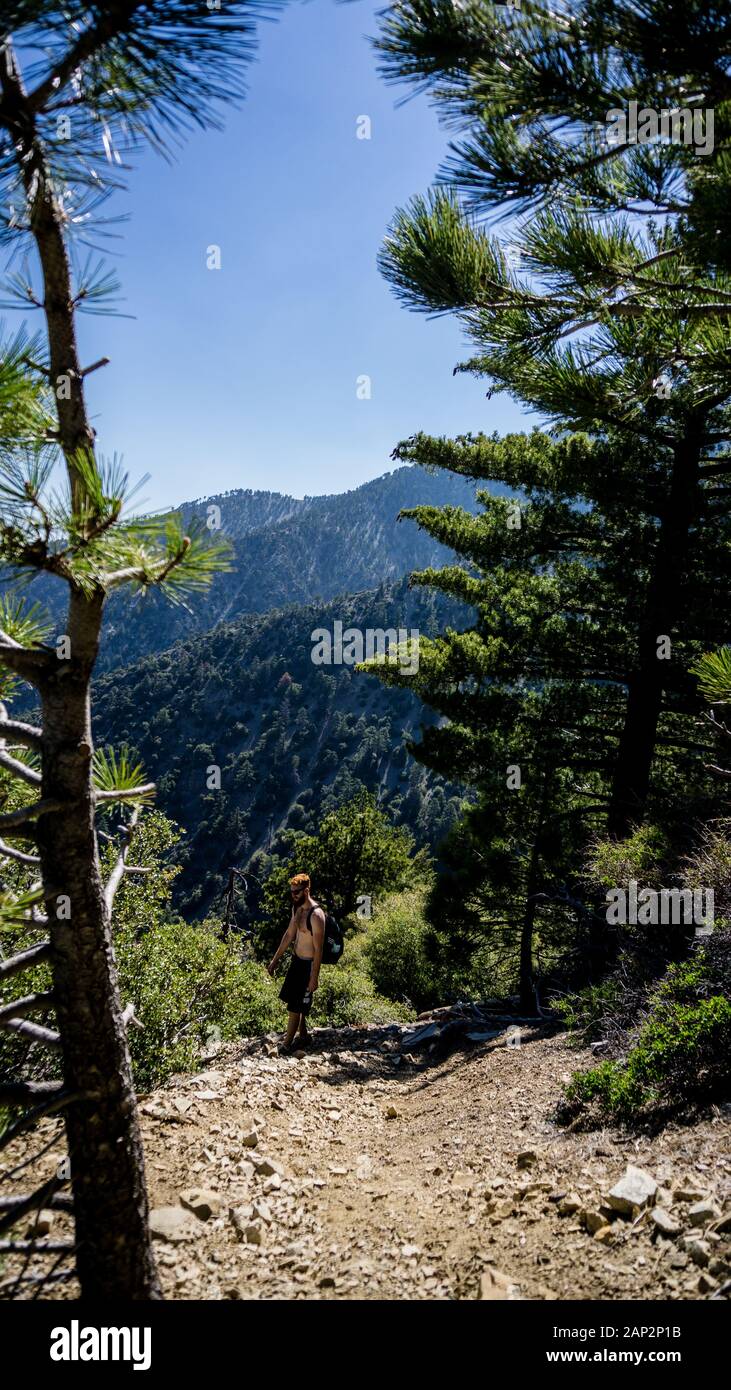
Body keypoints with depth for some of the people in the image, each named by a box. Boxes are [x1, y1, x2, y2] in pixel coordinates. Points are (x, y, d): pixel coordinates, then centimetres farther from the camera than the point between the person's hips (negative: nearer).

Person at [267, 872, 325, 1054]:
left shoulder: (316, 915, -25)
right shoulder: (297, 908, 2)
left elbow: (318, 949, -22)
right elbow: (289, 934, 13)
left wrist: (314, 978, -20)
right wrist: (275, 960, 16)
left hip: (308, 964, -8)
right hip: (296, 960, 9)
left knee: (295, 1006, 0)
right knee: (292, 1001, 17)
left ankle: (287, 1045, 12)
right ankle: (303, 1035, 34)